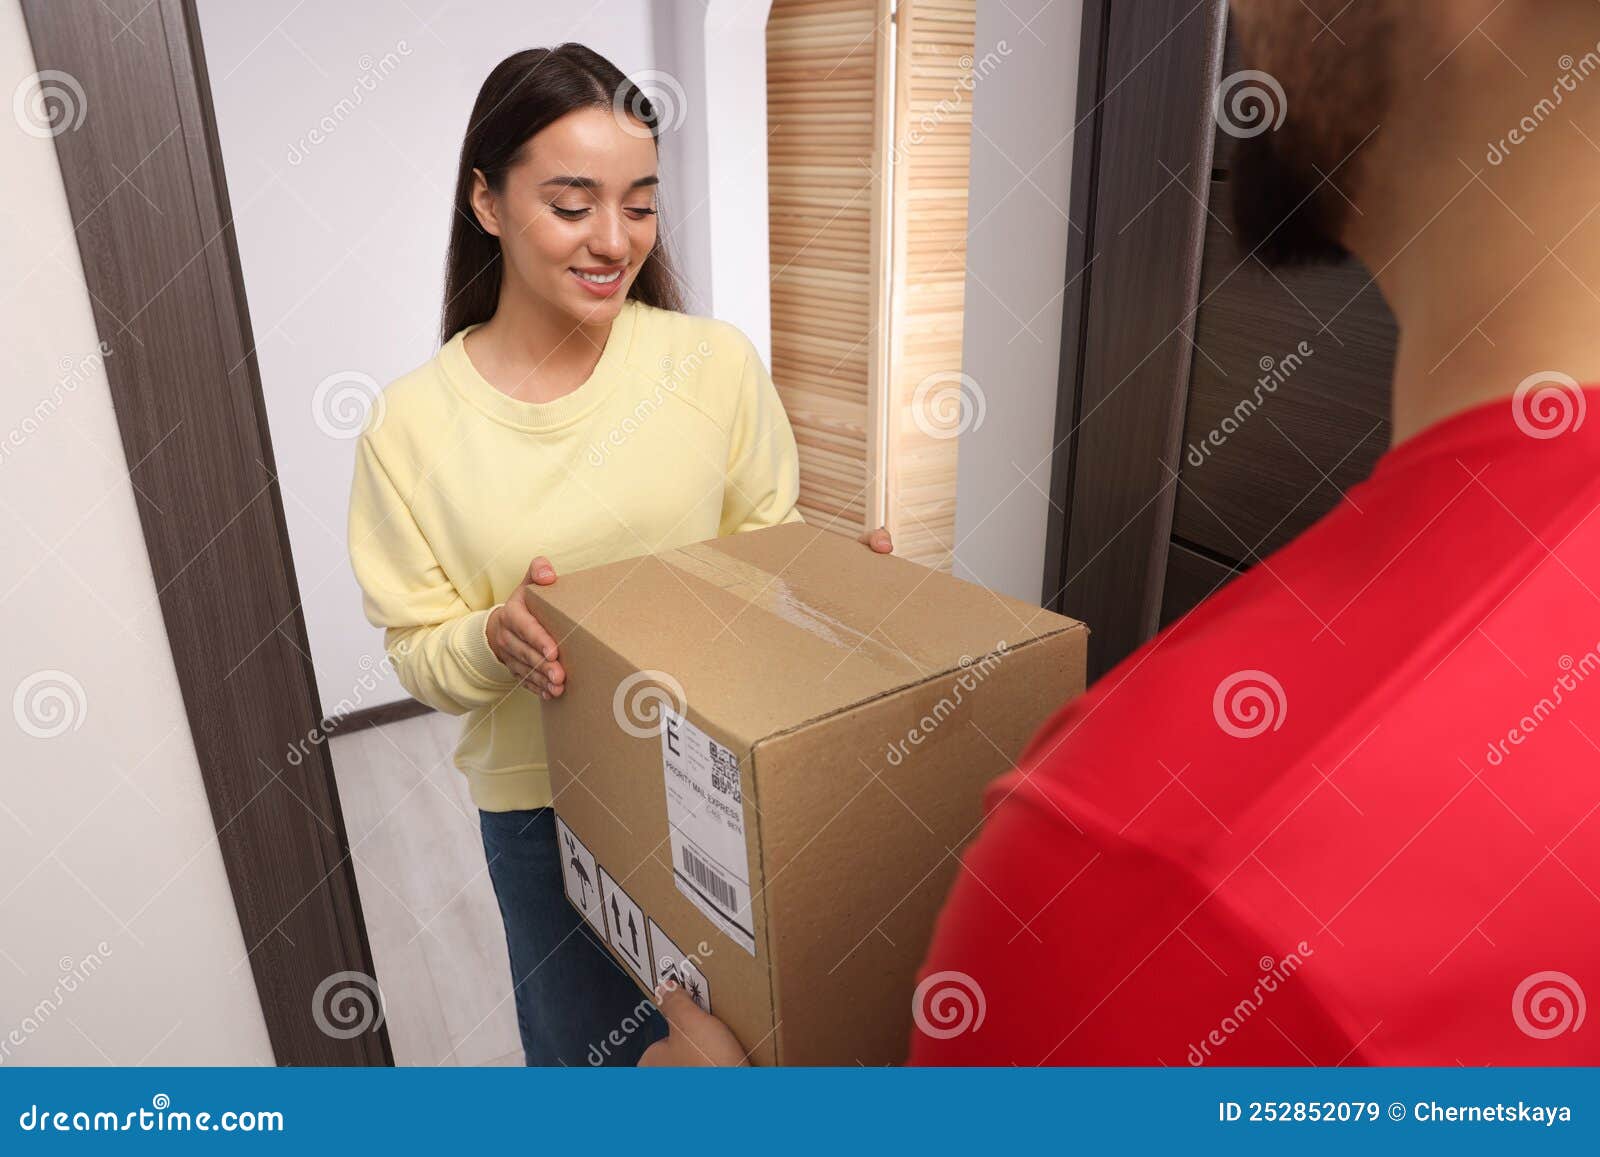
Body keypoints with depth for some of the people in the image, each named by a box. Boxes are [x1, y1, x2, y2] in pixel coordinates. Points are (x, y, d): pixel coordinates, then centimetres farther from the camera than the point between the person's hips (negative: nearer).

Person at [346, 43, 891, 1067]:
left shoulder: (717, 362, -11)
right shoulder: (413, 424, -11)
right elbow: (421, 656, -5)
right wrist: (497, 637, -25)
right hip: (541, 802, 0)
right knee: (584, 1047, 22)